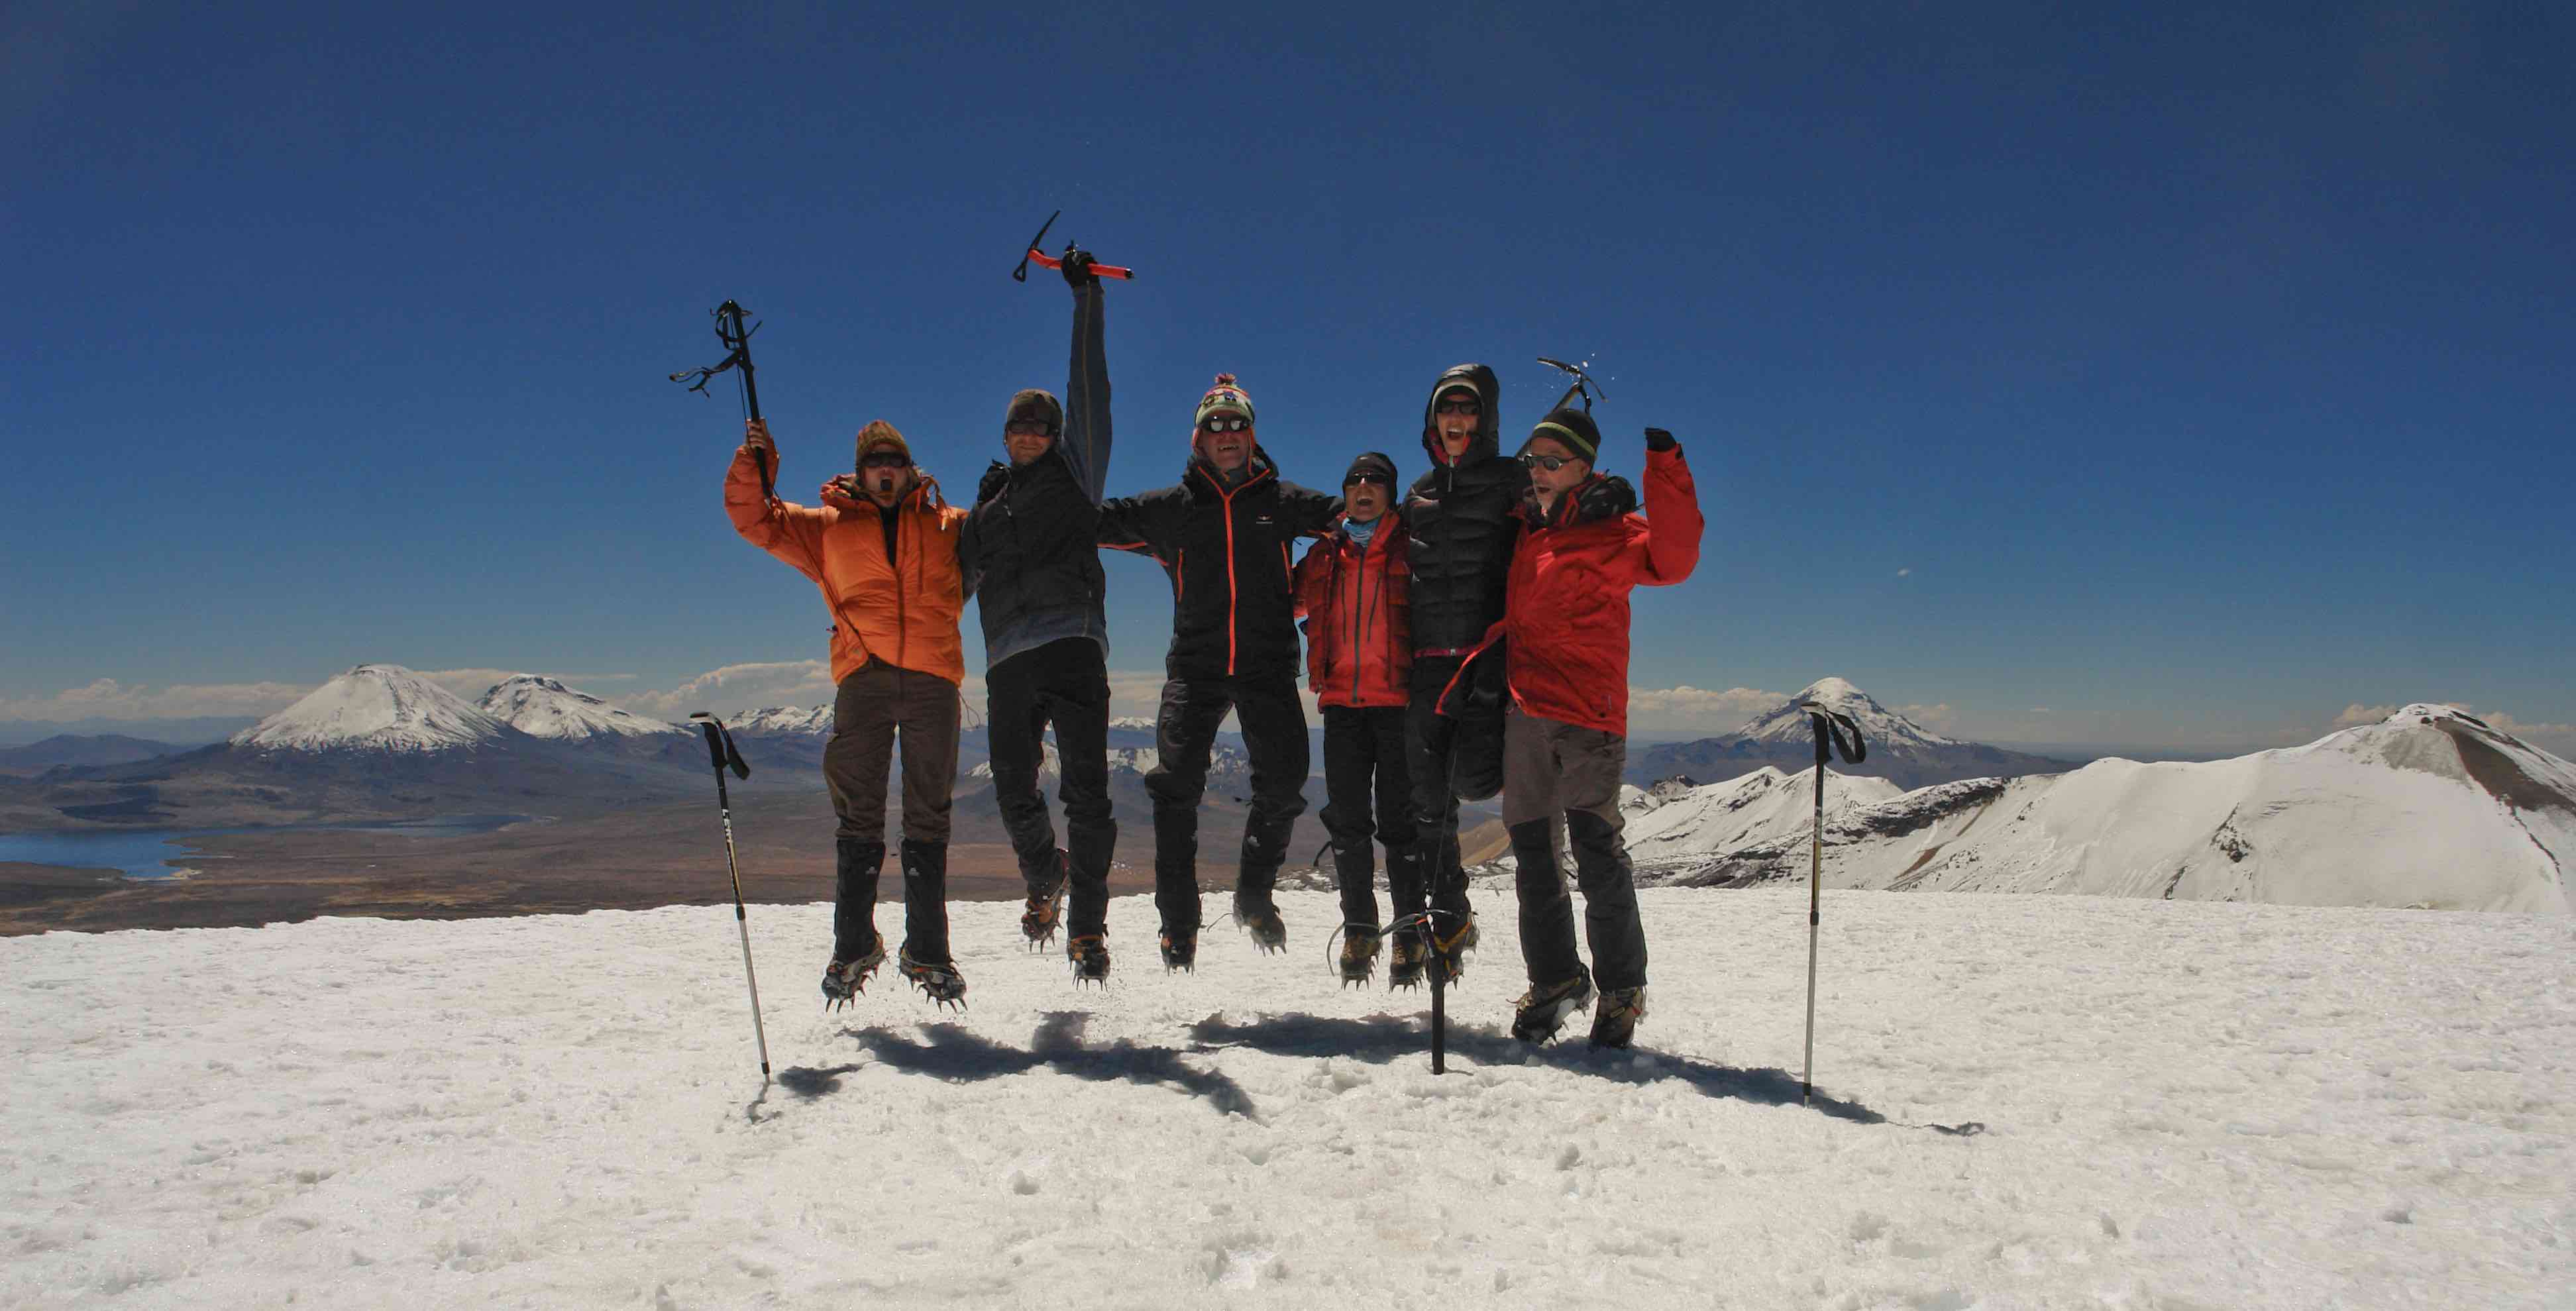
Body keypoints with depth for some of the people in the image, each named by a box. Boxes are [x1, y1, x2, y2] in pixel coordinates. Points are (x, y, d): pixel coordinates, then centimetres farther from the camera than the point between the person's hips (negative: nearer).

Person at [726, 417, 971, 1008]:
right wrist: (754, 462, 5)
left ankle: (927, 950, 7)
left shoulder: (948, 525, 19)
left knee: (928, 820, 2)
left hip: (934, 678, 0)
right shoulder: (828, 528, 20)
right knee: (859, 819, 0)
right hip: (863, 677, 0)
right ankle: (854, 945, 9)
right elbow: (755, 519, 17)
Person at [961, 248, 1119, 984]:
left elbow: (1090, 392, 7)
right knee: (1014, 795, 4)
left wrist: (1087, 298, 4)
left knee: (1085, 791, -11)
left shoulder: (1073, 475, 14)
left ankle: (1088, 926, -7)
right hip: (1007, 660, 4)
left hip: (1072, 645, -4)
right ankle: (1044, 879, 33)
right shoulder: (987, 508, 25)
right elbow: (956, 581, 28)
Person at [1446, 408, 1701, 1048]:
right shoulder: (1525, 528, 18)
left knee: (1596, 846, -7)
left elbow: (1671, 560, -18)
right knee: (1533, 850, 9)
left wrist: (1666, 474, -23)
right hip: (1522, 707, 6)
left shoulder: (1610, 530, 0)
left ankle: (1621, 989, 6)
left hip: (1586, 708, -6)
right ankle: (1555, 979, 22)